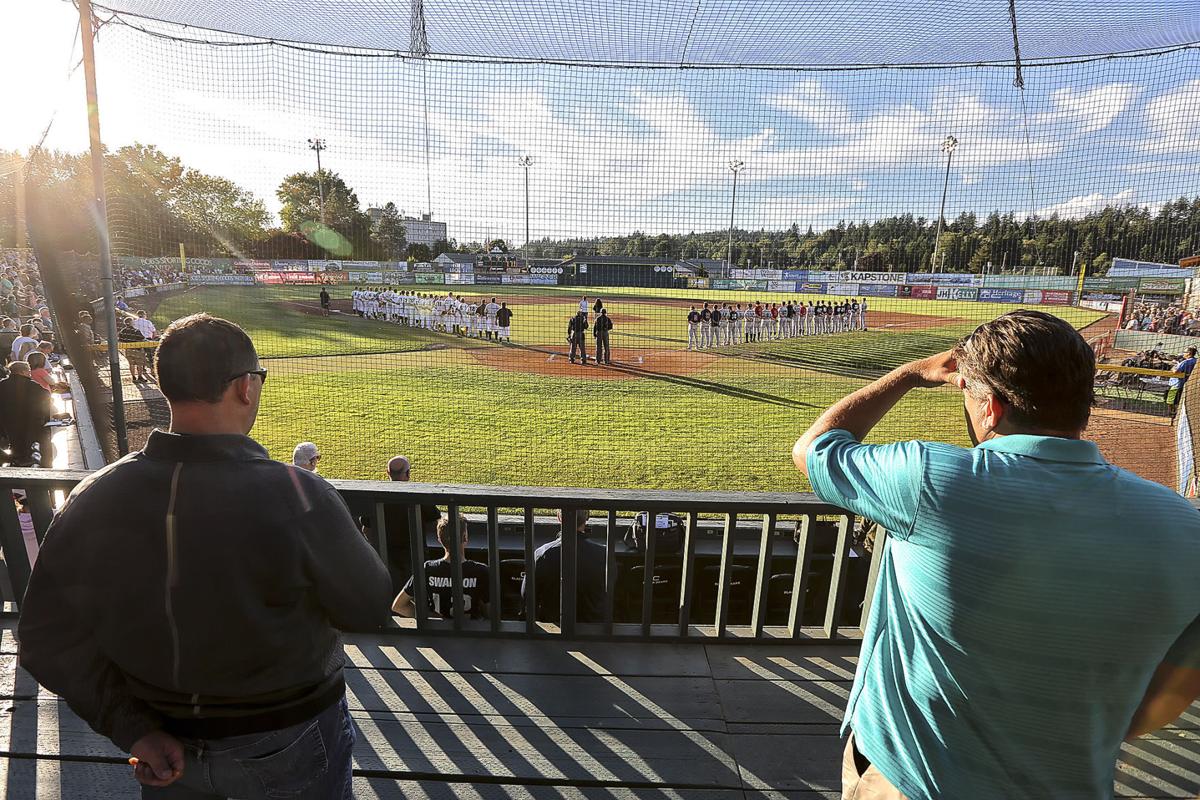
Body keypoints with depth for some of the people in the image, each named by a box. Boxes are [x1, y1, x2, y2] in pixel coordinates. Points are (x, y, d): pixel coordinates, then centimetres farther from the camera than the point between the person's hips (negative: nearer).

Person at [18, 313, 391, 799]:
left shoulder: (94, 499, -16)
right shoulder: (297, 495, -31)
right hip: (288, 748, -2)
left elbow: (48, 638, -7)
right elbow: (368, 609, -19)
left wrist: (131, 728, -3)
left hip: (167, 747, 3)